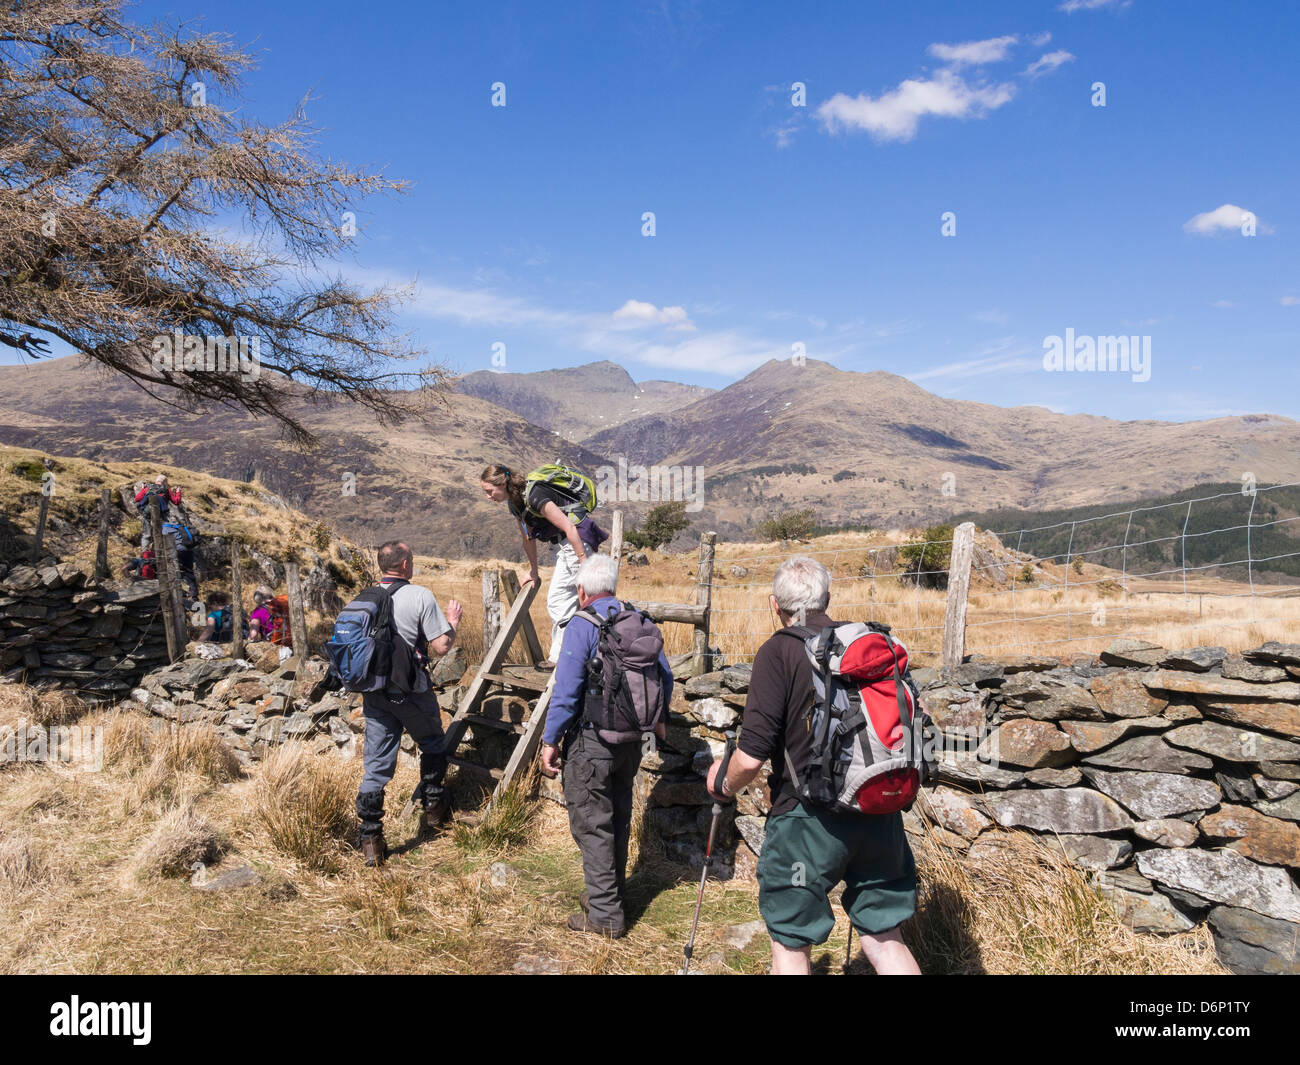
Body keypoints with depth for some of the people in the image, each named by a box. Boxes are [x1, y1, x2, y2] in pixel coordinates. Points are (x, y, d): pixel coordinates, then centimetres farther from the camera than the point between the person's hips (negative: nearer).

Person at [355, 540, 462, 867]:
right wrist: (452, 621, 6)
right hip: (411, 692, -4)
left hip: (374, 691, 4)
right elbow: (441, 646, -12)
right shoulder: (420, 596, -12)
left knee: (377, 765, 6)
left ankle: (370, 840, 5)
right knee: (432, 746, 22)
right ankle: (433, 808, 33)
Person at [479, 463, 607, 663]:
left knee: (557, 600, -9)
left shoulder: (534, 496, -23)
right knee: (566, 602, 11)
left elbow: (569, 527, -25)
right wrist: (533, 571, 26)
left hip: (578, 540, -10)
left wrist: (585, 564, -25)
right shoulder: (515, 503, 6)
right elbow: (528, 537, 20)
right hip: (564, 544, 10)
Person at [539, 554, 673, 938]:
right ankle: (612, 894, 33)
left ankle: (605, 914, 7)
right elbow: (665, 675, 11)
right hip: (632, 741, 7)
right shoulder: (640, 621, 4)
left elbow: (566, 689, -19)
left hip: (591, 742, -7)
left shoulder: (583, 625, -15)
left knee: (592, 824, 2)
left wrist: (550, 740, -10)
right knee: (619, 817, 19)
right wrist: (660, 719, 27)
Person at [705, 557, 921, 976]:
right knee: (885, 937, 19)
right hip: (879, 815, 5)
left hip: (808, 819, -5)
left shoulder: (778, 651, -13)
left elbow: (751, 756, -18)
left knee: (790, 944, 13)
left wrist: (724, 785, 3)